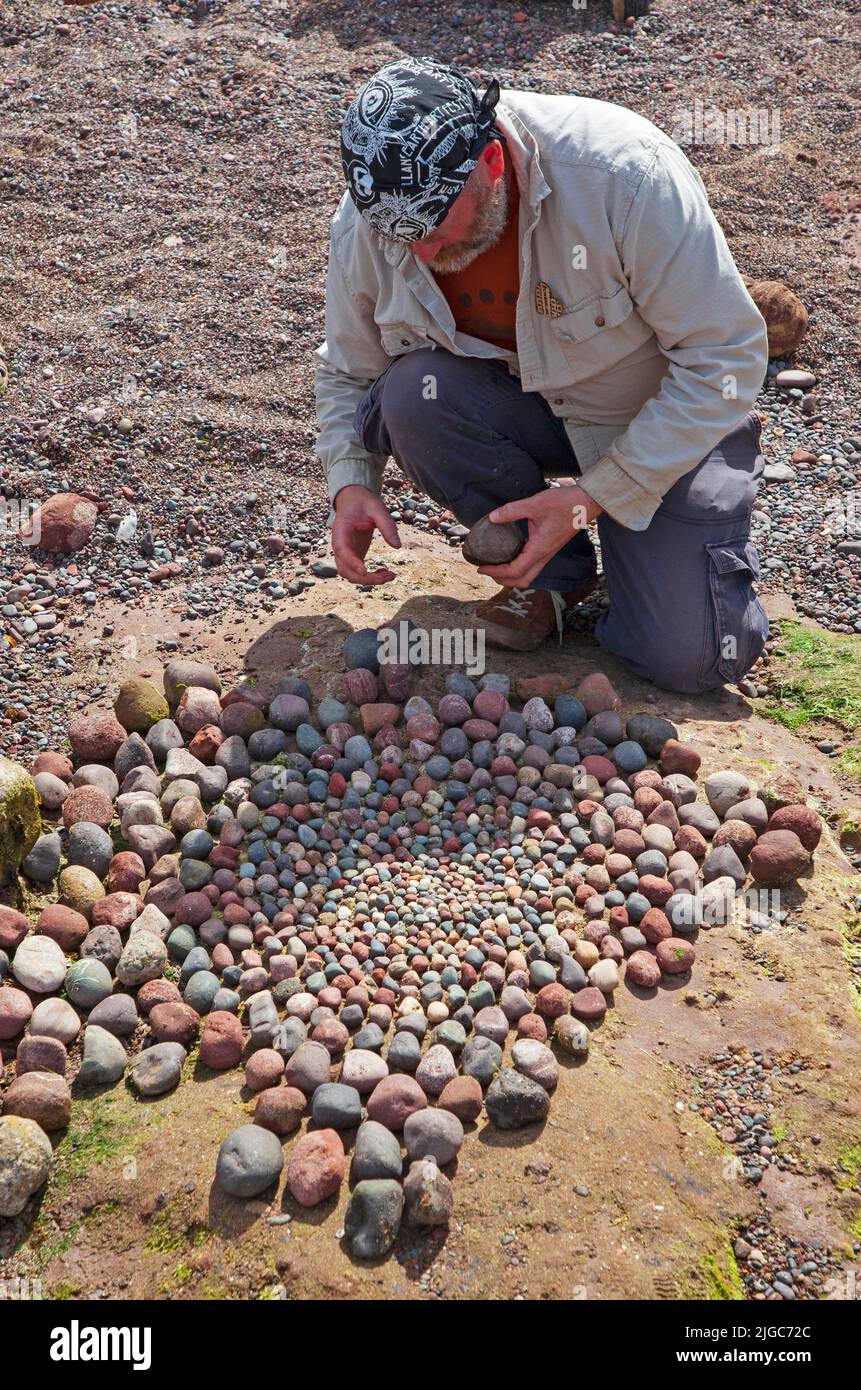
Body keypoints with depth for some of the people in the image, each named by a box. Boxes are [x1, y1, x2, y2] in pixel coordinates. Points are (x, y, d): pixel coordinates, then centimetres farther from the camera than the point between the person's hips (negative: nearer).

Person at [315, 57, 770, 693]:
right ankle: (554, 570, -6)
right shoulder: (366, 221, -16)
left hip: (673, 423, -3)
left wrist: (594, 495, -27)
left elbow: (725, 357, -23)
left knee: (690, 659, -18)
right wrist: (351, 483, -18)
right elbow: (347, 372, 2)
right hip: (523, 410, 4)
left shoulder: (624, 171, -29)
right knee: (411, 395, -30)